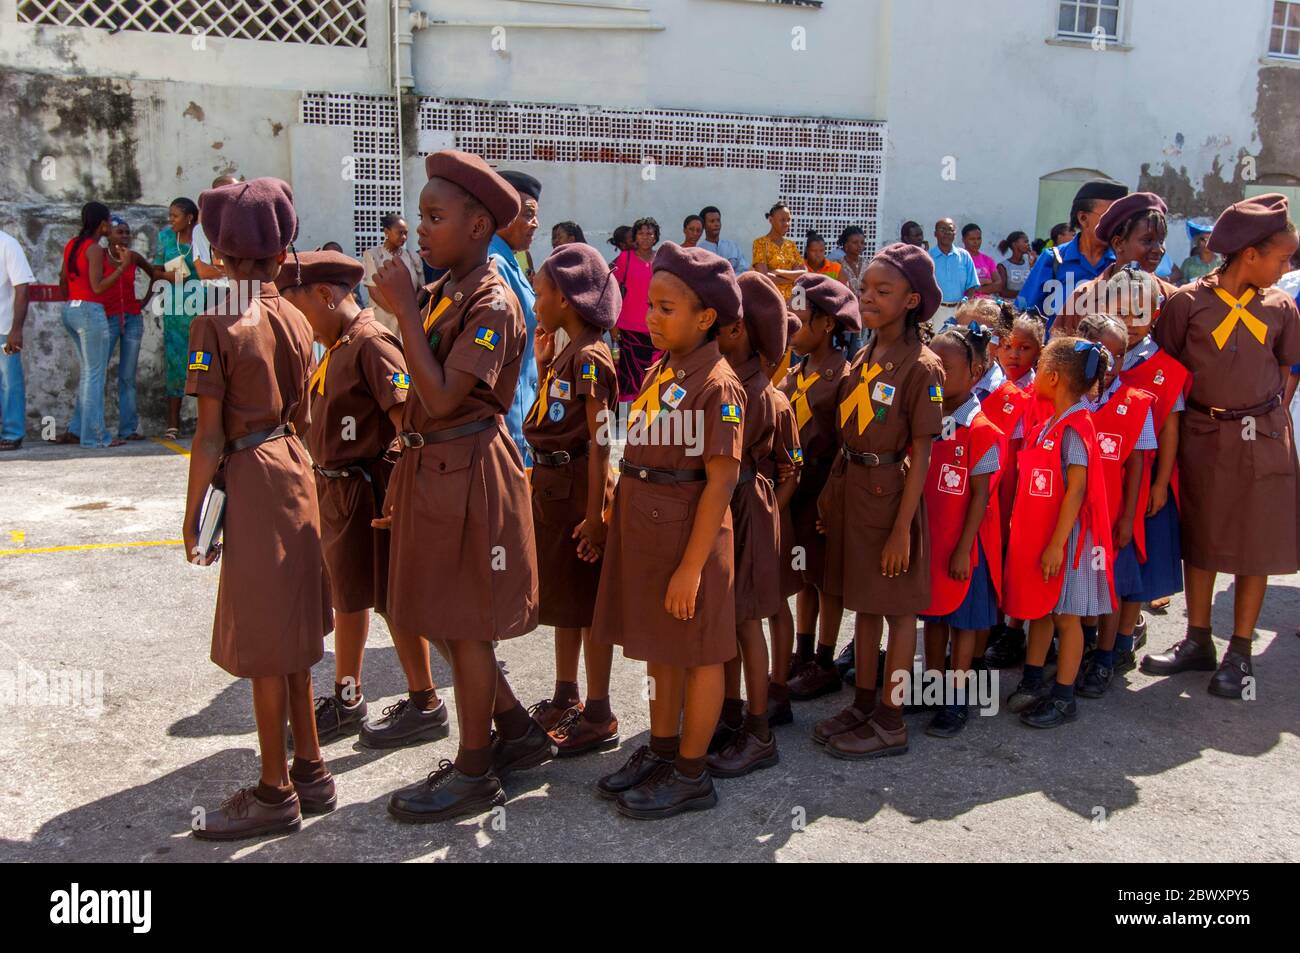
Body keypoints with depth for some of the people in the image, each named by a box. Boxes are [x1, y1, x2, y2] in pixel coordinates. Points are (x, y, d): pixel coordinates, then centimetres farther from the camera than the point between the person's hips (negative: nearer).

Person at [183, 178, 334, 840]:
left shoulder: (216, 323, -12)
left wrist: (192, 513, -6)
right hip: (295, 469, 7)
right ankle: (311, 773, 26)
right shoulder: (296, 320, 5)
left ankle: (276, 793, 14)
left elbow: (210, 435, -13)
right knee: (289, 634, 16)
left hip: (249, 479, -7)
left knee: (265, 642, 2)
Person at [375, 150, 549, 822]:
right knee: (439, 618, 17)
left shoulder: (492, 302, -16)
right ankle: (519, 733, 32)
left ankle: (475, 773, 19)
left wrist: (405, 310, -20)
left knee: (464, 625, 2)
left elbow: (442, 397, -25)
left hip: (468, 474, -9)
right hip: (432, 467, 9)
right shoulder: (446, 293, 11)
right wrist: (403, 481, 15)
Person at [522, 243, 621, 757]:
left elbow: (599, 442, -20)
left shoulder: (589, 358, -18)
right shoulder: (565, 353, 9)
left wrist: (594, 514, -22)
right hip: (552, 484, 9)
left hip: (578, 487, -9)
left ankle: (599, 716, 13)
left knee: (587, 602, 1)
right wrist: (542, 363, 6)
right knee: (561, 598, 18)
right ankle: (566, 699, 32)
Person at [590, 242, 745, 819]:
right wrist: (619, 519, 12)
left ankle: (691, 775, 20)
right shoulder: (659, 370, 9)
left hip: (687, 531, -8)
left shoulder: (715, 385, -16)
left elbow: (720, 481, -19)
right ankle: (661, 750, 34)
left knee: (697, 653, 6)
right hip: (643, 528, 8)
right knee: (658, 646, 18)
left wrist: (692, 566, -20)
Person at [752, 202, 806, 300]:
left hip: (789, 299, 5)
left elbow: (805, 273, 3)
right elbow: (764, 277, -14)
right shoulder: (760, 243, -3)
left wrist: (778, 272, -10)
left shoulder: (791, 245, 13)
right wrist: (793, 277, -6)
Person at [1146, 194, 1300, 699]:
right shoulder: (1187, 302, -7)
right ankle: (1197, 641, 23)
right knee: (1200, 541, 10)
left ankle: (1240, 652, 15)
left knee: (1258, 544, 3)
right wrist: (1188, 414, -3)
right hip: (1202, 435, -1)